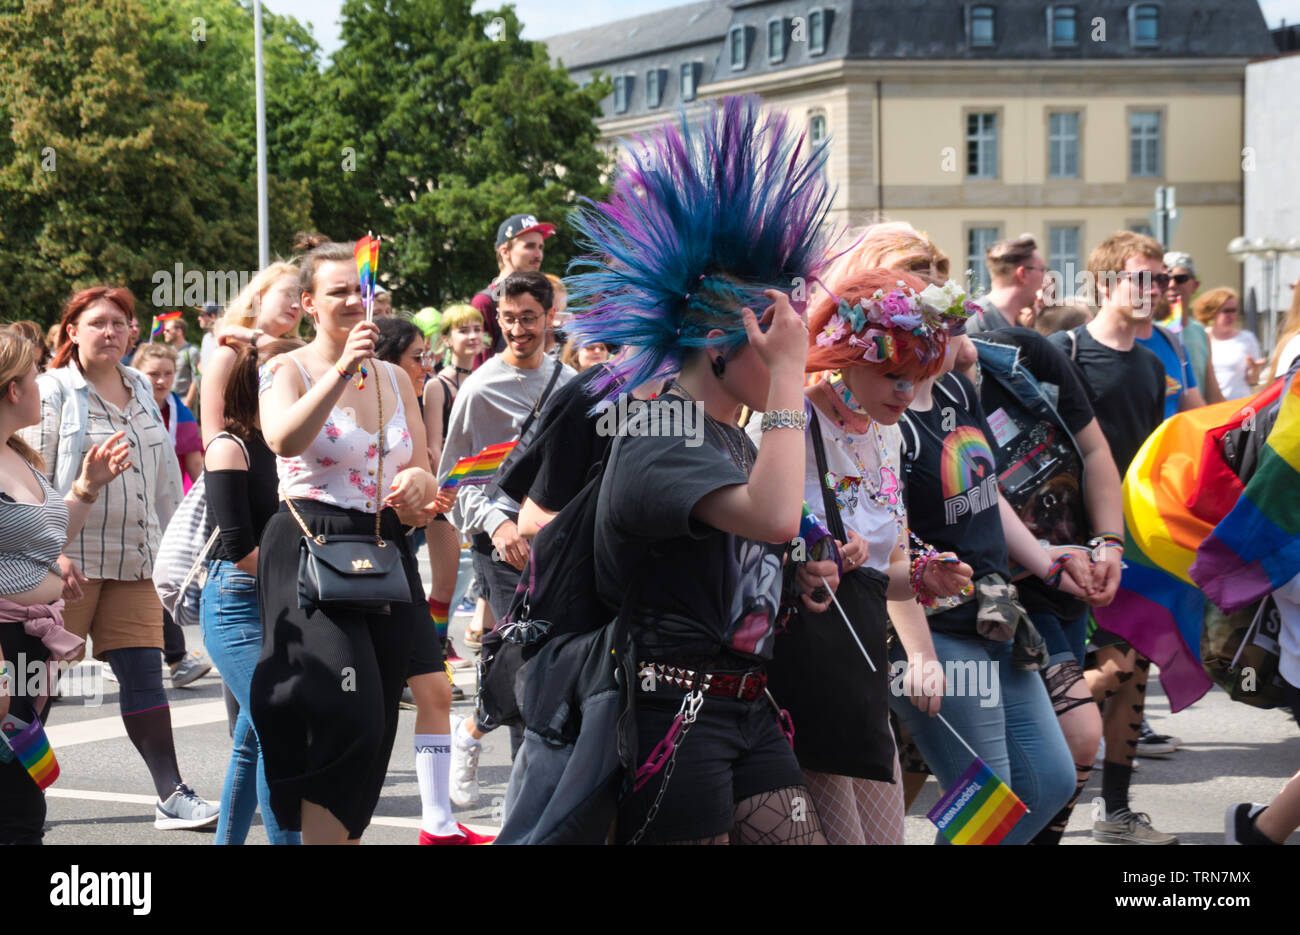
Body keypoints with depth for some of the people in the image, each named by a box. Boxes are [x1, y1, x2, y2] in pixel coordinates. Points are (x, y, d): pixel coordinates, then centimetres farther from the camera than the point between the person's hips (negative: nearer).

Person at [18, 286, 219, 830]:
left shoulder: (141, 390, 14)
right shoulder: (52, 392, -4)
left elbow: (164, 474, 22)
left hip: (133, 560, 5)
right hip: (69, 560, -5)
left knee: (143, 672, -1)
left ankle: (172, 798, -4)